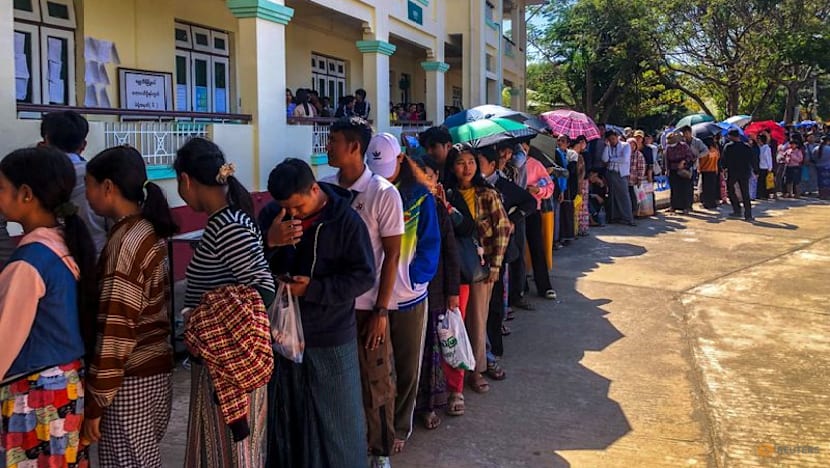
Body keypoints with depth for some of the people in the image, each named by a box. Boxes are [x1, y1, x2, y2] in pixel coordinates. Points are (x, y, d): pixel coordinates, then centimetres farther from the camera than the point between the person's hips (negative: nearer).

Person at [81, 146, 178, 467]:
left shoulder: (125, 242, -18)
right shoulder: (150, 231, 7)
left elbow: (115, 329, -20)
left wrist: (95, 402, -15)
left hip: (130, 383, -8)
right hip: (156, 371, 8)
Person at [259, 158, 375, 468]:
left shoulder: (346, 220, -12)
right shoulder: (270, 215, -1)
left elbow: (364, 276, -13)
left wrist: (312, 289, -21)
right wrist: (270, 243, -22)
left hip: (330, 338, -3)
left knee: (336, 420, 8)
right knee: (282, 415, 17)